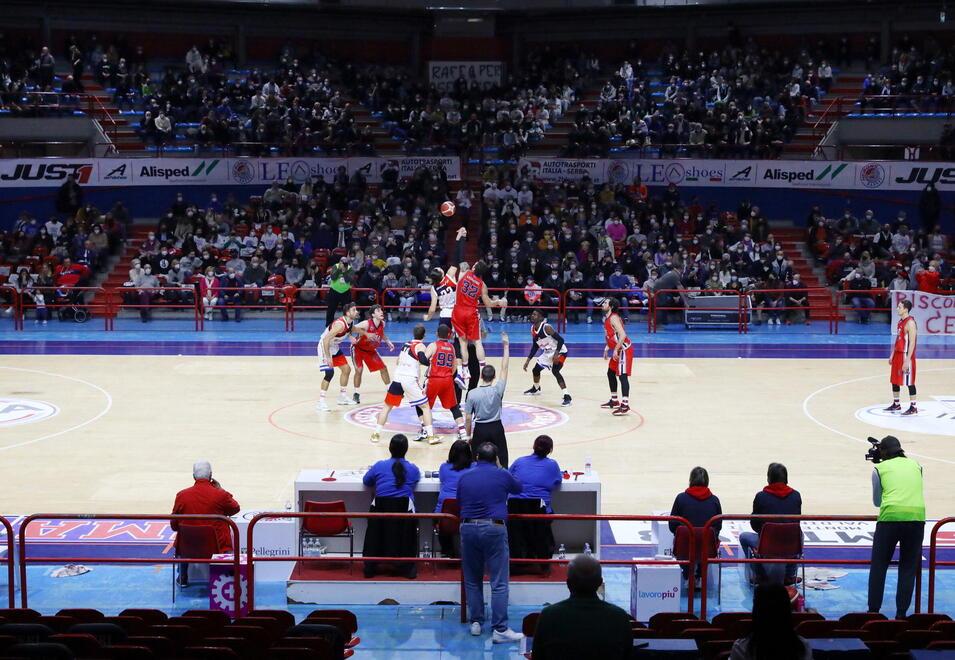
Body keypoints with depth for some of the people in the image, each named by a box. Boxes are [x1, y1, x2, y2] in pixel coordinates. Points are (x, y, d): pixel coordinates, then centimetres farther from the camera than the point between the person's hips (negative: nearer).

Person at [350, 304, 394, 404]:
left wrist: (388, 342, -4)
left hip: (371, 350, 6)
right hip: (358, 348, -6)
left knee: (383, 368, 6)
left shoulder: (382, 324, -12)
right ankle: (356, 394, -3)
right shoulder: (366, 324, -31)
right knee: (359, 370, -19)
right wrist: (352, 339, -46)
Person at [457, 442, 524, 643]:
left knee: (472, 580, 16)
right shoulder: (502, 475, 1)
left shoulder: (464, 477, 9)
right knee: (499, 582, -3)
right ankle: (499, 629, -6)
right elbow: (518, 488, 22)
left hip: (468, 527, 3)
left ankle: (475, 622, 20)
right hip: (494, 528, -3)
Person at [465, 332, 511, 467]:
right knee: (502, 461, 9)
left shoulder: (472, 394, -11)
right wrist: (506, 346, -5)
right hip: (496, 428, 0)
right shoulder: (498, 390, -13)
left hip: (480, 429, 0)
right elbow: (504, 368, -8)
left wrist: (469, 435, 6)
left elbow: (468, 417, -7)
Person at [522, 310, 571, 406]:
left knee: (555, 371, -29)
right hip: (547, 353, 9)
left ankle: (567, 397, -27)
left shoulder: (546, 327, -27)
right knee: (536, 370, 18)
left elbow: (561, 340, -27)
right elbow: (535, 346, 10)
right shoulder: (532, 329, -2)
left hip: (559, 352, -9)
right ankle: (536, 389, 49)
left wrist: (556, 354, -38)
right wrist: (528, 360, 8)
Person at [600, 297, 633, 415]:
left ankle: (625, 405, -17)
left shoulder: (614, 318, -19)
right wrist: (607, 348, 19)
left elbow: (622, 335, -28)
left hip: (624, 349, -11)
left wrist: (616, 350, -28)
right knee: (611, 373, 19)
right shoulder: (607, 318, 12)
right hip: (616, 350, 11)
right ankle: (614, 401, 30)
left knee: (622, 376, -14)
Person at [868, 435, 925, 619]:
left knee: (879, 565, 9)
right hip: (916, 516, 2)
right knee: (908, 567, 11)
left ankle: (873, 610, 10)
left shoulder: (880, 468, 11)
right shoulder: (916, 465, 19)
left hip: (890, 516, -2)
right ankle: (901, 613, 9)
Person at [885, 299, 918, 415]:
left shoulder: (910, 323, -18)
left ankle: (913, 407, 4)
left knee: (909, 382, -3)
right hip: (898, 354, 9)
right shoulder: (900, 321, 11)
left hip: (906, 356, -9)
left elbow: (912, 343, -20)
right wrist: (892, 355, 18)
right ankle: (896, 404, 26)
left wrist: (907, 360, -23)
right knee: (894, 380, 14)